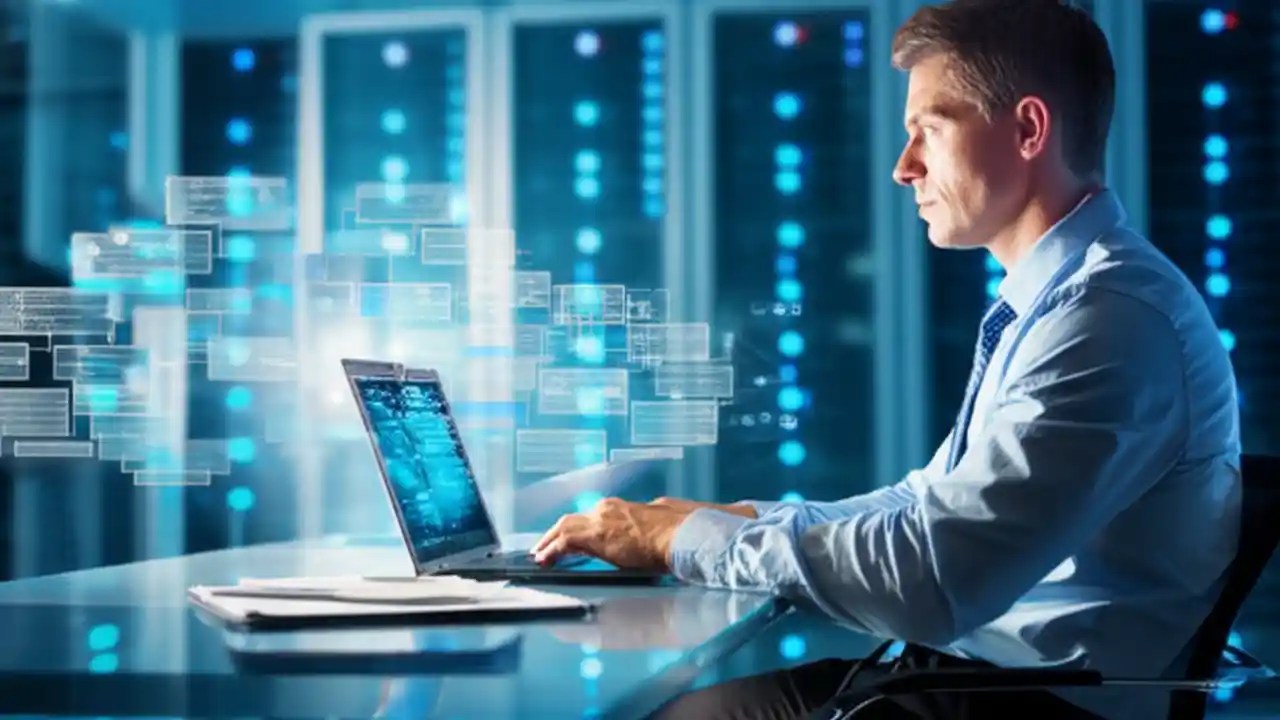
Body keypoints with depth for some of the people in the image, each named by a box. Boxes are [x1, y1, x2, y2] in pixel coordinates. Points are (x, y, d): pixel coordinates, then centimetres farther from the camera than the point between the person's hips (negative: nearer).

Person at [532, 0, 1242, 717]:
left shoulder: (1113, 316, -21)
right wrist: (740, 520, 3)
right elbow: (934, 503, 15)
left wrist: (687, 538, -17)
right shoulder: (1055, 298, 12)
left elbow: (930, 580, -27)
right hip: (984, 662, 9)